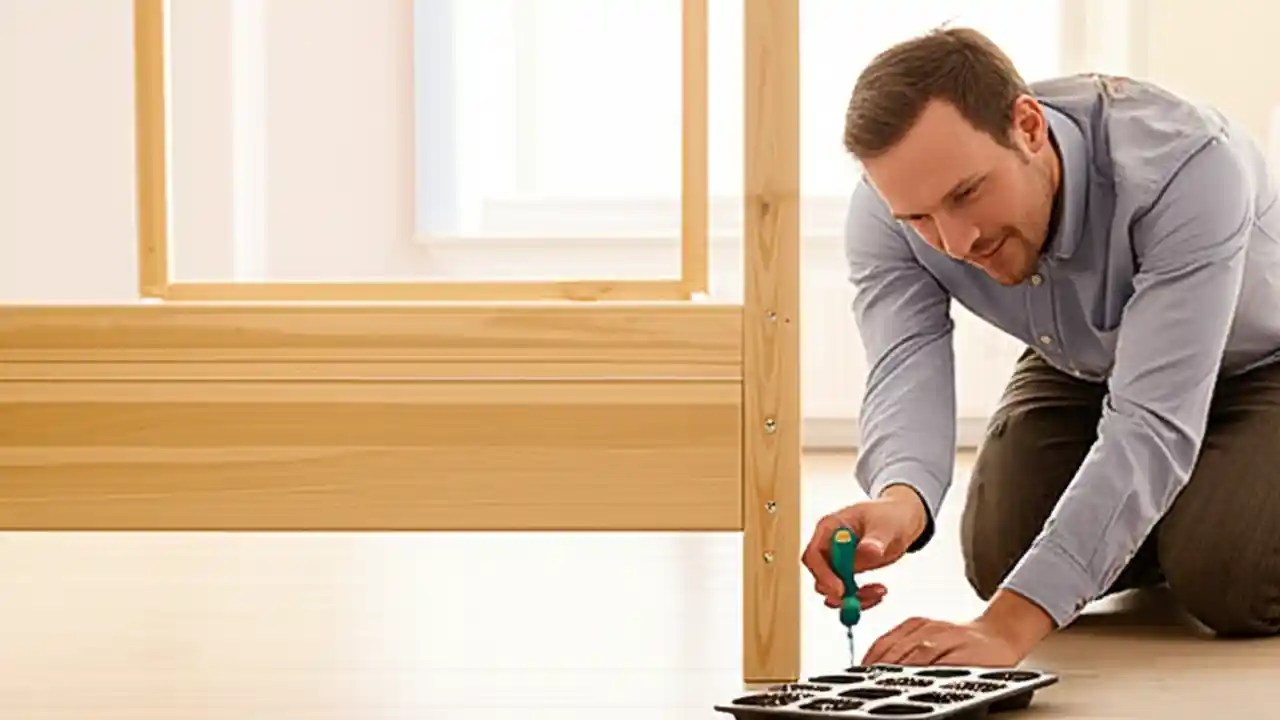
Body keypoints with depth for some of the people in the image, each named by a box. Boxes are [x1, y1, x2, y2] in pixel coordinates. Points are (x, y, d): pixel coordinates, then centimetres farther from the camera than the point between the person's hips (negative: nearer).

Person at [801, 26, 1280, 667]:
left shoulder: (1185, 168, -42)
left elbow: (1152, 422, -47)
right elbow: (907, 370, -37)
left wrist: (1007, 629, -56)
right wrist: (899, 501, -63)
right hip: (1082, 366, 5)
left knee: (1229, 583, -26)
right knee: (1000, 556, -10)